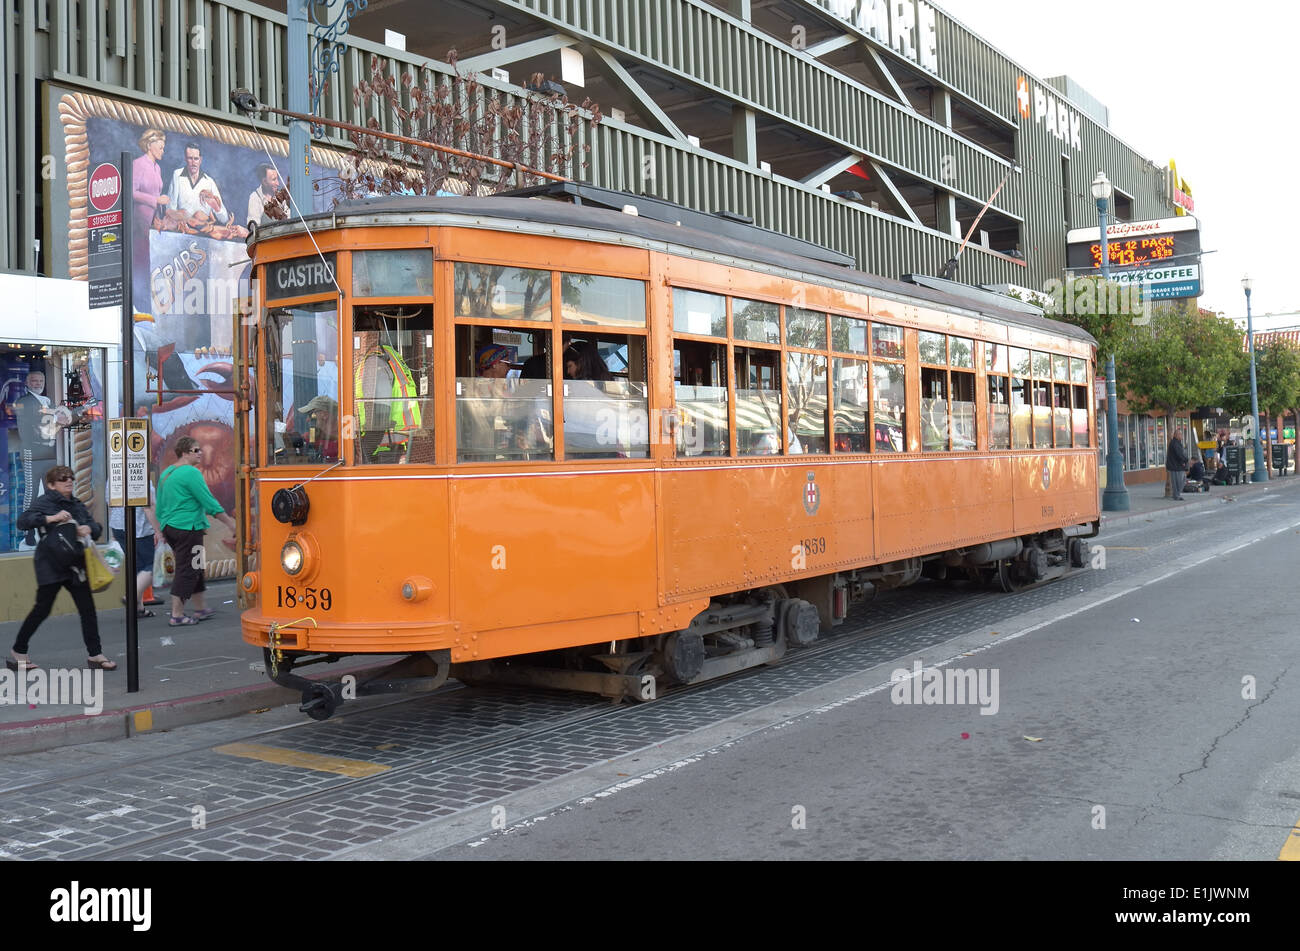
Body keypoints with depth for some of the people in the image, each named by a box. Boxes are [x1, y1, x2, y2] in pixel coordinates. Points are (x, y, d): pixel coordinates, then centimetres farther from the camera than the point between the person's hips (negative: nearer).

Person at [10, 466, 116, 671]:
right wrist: (52, 518, -27)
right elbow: (23, 521, -18)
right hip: (50, 566, -6)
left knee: (87, 608, 2)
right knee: (42, 609, 0)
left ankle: (95, 654, 8)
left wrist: (89, 528, -6)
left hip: (74, 565, 6)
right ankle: (17, 653, 17)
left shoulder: (77, 505, 14)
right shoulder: (44, 502, -6)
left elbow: (96, 526, 17)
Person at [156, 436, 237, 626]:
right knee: (187, 570, -3)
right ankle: (177, 615, -2)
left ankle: (200, 609, 26)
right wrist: (230, 523, -9)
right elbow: (209, 502, -15)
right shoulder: (191, 473, -14)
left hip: (170, 527, 9)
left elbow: (160, 505, 19)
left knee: (194, 568, 18)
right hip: (187, 528, -9)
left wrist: (162, 529, 27)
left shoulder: (166, 473, 14)